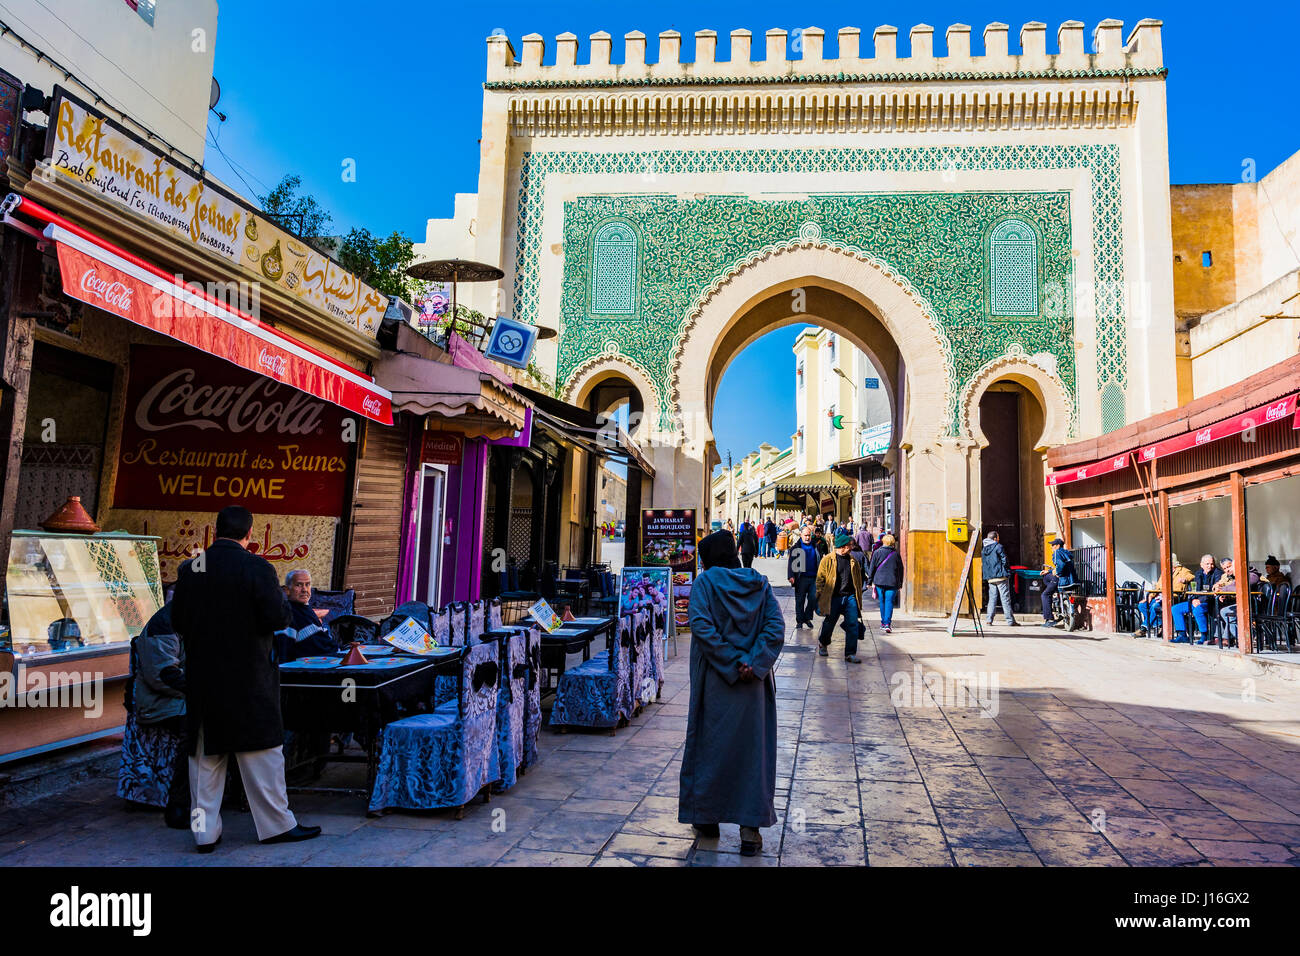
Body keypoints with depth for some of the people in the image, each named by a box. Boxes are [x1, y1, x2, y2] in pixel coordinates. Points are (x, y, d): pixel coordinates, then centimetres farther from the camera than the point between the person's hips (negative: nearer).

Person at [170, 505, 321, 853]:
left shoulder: (190, 568, 1)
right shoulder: (257, 568, -15)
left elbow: (177, 620, 8)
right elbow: (278, 619, -17)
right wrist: (283, 598, 2)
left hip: (202, 676, 5)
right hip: (248, 677, -5)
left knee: (205, 755, 14)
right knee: (261, 749, 6)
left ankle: (205, 830, 21)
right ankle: (276, 824, 15)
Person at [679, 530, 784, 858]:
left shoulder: (705, 582, -6)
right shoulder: (759, 583, 4)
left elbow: (702, 626, -20)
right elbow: (776, 627, -6)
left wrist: (732, 662, -16)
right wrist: (754, 664, -12)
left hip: (715, 681, -2)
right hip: (755, 684, 3)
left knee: (711, 744, 12)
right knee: (752, 748, 9)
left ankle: (708, 817, 25)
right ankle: (750, 828, 10)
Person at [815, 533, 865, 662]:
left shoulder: (853, 561, 11)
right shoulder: (827, 560, -3)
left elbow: (858, 580, 17)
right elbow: (820, 579, -1)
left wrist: (858, 598, 14)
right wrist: (820, 599, -5)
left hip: (850, 597, 3)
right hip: (833, 598, -3)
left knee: (853, 625, -6)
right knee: (829, 623, 9)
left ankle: (850, 654, 1)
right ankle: (823, 644, 38)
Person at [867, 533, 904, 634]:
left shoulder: (877, 552, 1)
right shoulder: (896, 554, 4)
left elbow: (872, 567, 2)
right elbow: (900, 570, 10)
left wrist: (870, 581, 8)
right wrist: (900, 584, 18)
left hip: (879, 581, 0)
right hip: (892, 583, 0)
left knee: (882, 602, 13)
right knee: (889, 602, -3)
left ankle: (883, 623, 20)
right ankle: (887, 624, -14)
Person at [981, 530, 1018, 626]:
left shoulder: (983, 549, 13)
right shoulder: (998, 547, -7)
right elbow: (1004, 560, -10)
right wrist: (1006, 572, 1)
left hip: (990, 578, 6)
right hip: (1001, 577, -6)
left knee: (992, 598, 10)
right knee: (1005, 598, -3)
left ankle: (989, 620, 4)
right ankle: (1010, 621, -1)